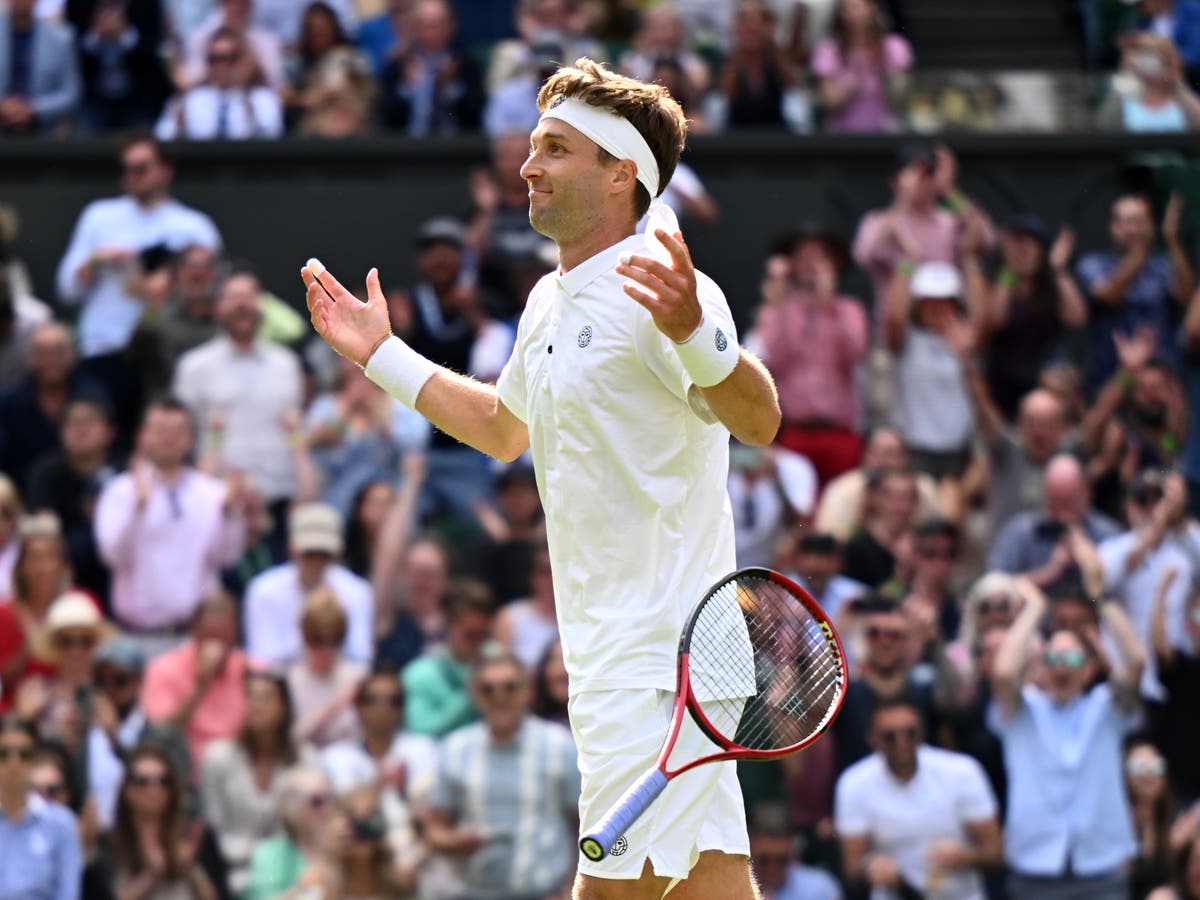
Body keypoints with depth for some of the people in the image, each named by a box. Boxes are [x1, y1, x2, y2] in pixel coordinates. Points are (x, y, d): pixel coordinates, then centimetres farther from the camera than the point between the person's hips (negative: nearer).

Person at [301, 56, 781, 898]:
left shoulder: (661, 289, -14)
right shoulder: (551, 303, 15)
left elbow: (759, 420, -27)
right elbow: (504, 428, 33)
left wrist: (692, 334, -45)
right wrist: (383, 356, 34)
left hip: (655, 658, -9)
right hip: (611, 653, 9)